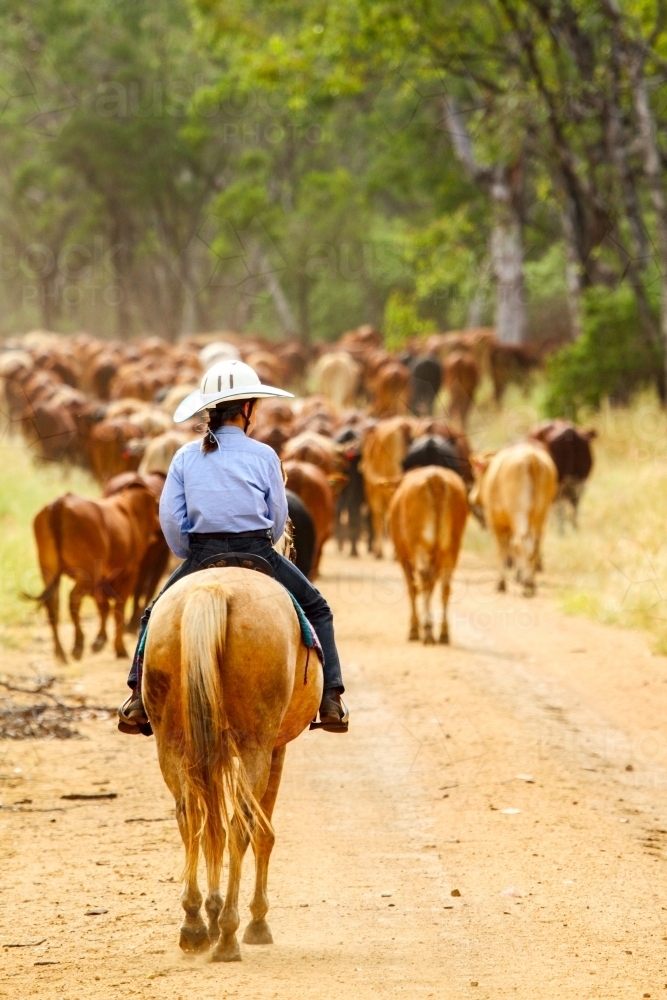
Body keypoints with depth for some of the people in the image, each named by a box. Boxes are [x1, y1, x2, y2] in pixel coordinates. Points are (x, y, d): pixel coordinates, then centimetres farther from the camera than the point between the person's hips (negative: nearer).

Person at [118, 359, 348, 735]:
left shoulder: (186, 457, 2)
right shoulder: (263, 456, -3)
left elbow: (170, 518, 0)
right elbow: (278, 518, 2)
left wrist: (192, 557, 14)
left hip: (201, 560, 2)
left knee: (155, 616, 24)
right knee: (317, 610, 18)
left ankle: (139, 700, 8)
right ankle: (331, 701, 7)